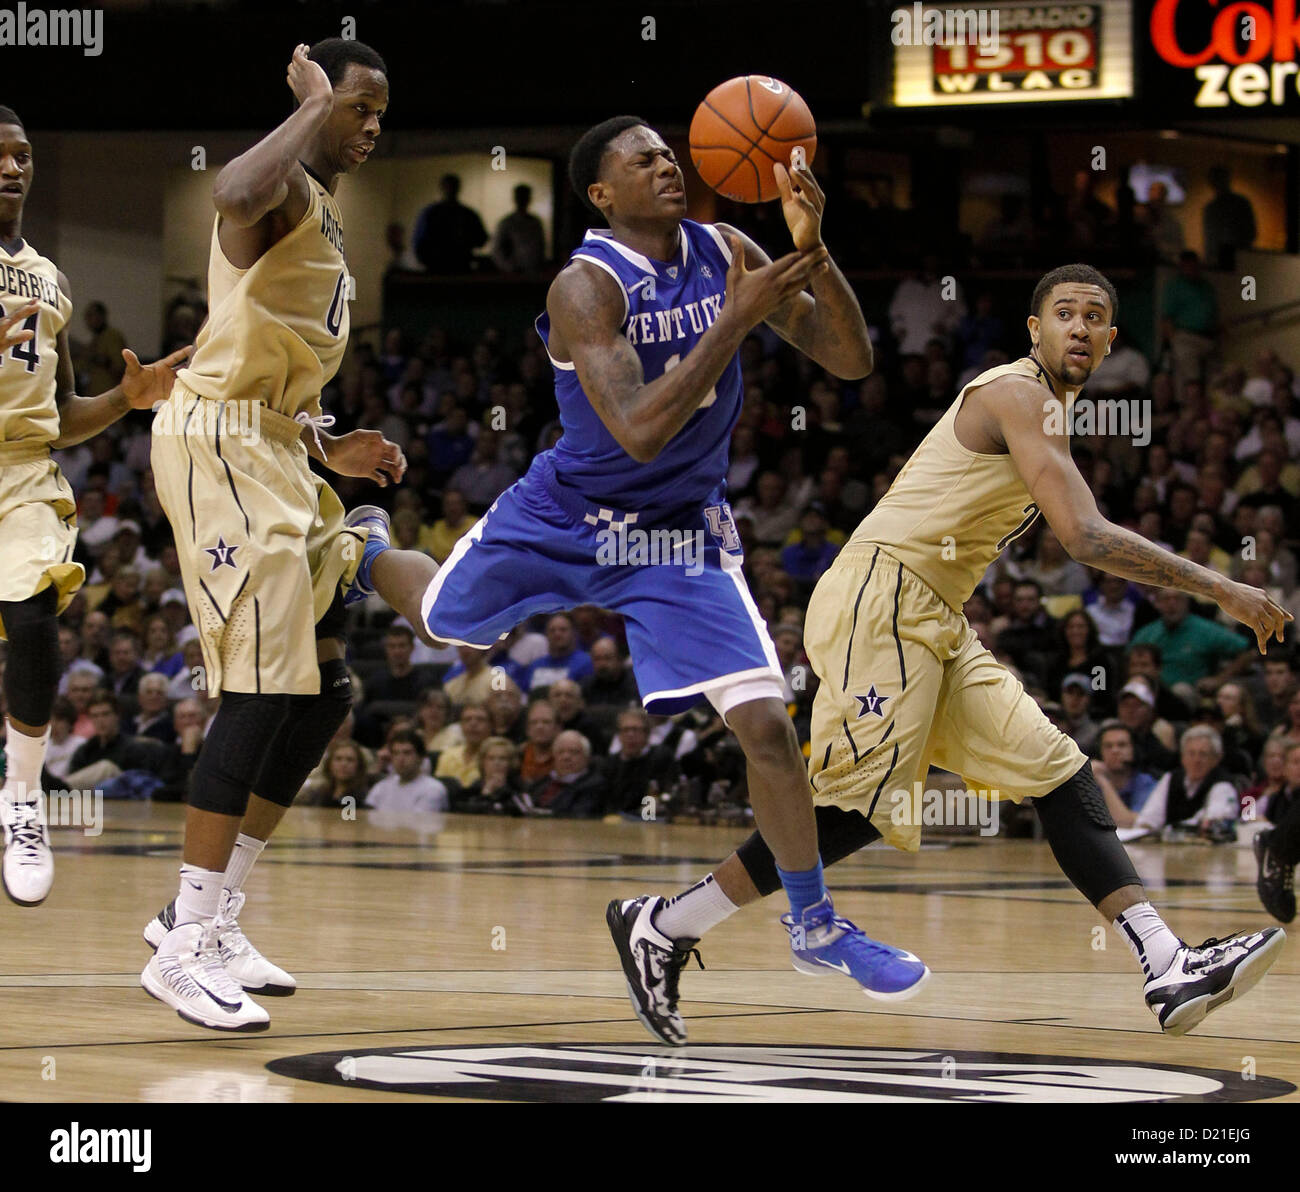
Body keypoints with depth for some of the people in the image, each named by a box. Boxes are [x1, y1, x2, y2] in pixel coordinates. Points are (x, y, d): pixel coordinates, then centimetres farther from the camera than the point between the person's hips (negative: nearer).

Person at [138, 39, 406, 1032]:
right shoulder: (283, 188, -9)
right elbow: (236, 195, -37)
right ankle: (186, 947, -14)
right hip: (219, 444, -11)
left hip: (275, 451, 11)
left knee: (323, 692, 11)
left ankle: (211, 915, 17)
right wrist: (314, 106, -23)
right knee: (262, 690, -16)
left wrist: (331, 452, 18)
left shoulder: (324, 215, 23)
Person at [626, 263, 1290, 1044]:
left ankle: (1171, 973, -6)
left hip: (934, 624, 10)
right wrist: (1219, 590, -20)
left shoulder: (1050, 408, 20)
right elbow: (1085, 537, -23)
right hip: (879, 598, -10)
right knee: (860, 806, -16)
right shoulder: (1019, 395, -12)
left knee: (1060, 774, 1)